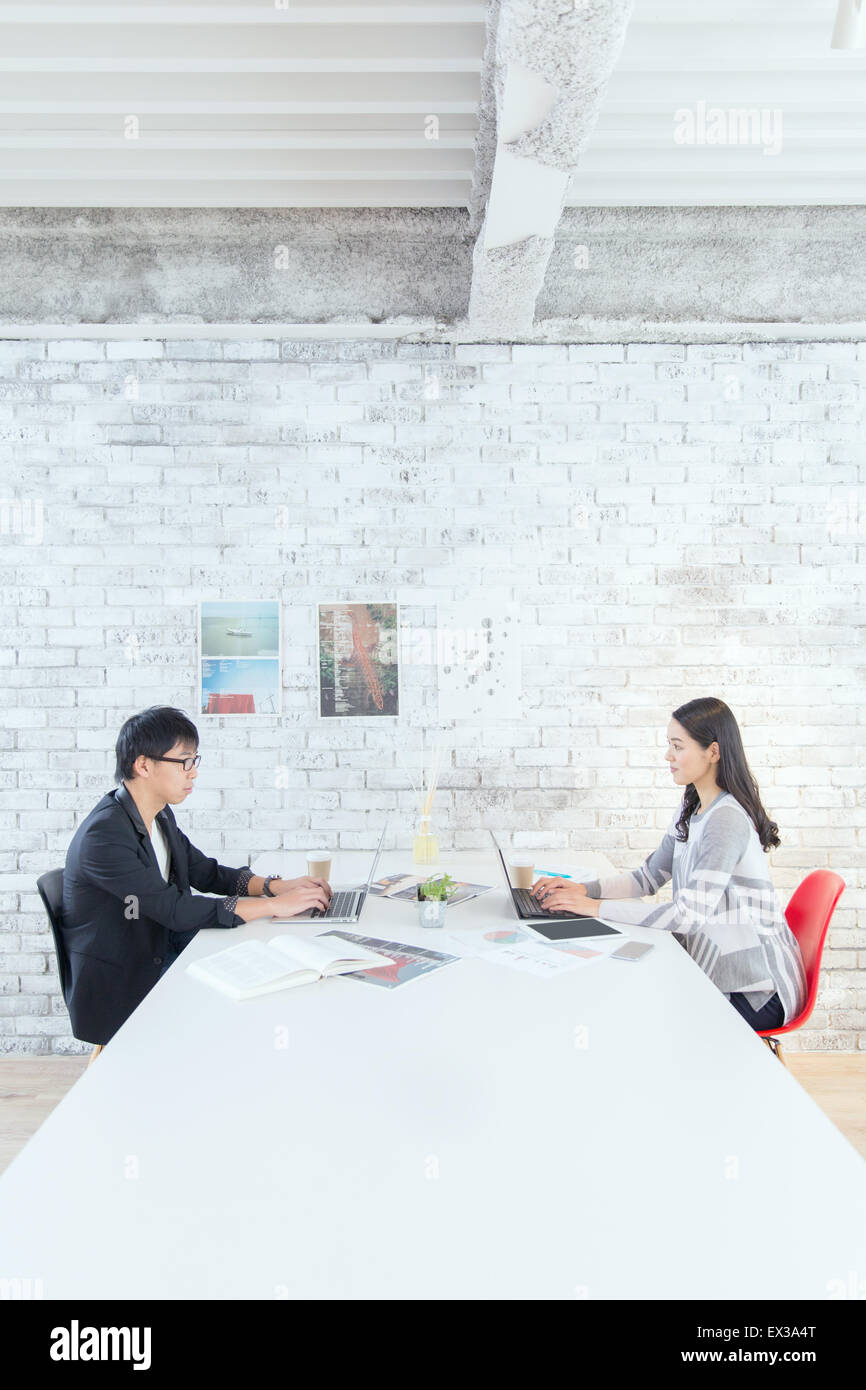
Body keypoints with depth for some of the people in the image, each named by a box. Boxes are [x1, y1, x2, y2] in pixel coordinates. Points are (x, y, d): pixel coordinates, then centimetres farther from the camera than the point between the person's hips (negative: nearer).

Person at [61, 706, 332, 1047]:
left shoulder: (160, 816, 4)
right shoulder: (103, 836, -25)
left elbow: (205, 872, 10)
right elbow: (176, 911, -29)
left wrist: (277, 885, -8)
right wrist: (275, 905, -27)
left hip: (162, 952, 8)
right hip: (117, 996, -8)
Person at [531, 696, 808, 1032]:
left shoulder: (727, 819, -23)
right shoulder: (692, 809, 7)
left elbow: (688, 914, -28)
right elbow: (649, 876, 10)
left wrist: (596, 908, -25)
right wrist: (584, 889, -5)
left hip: (755, 988, -8)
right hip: (715, 968, 8)